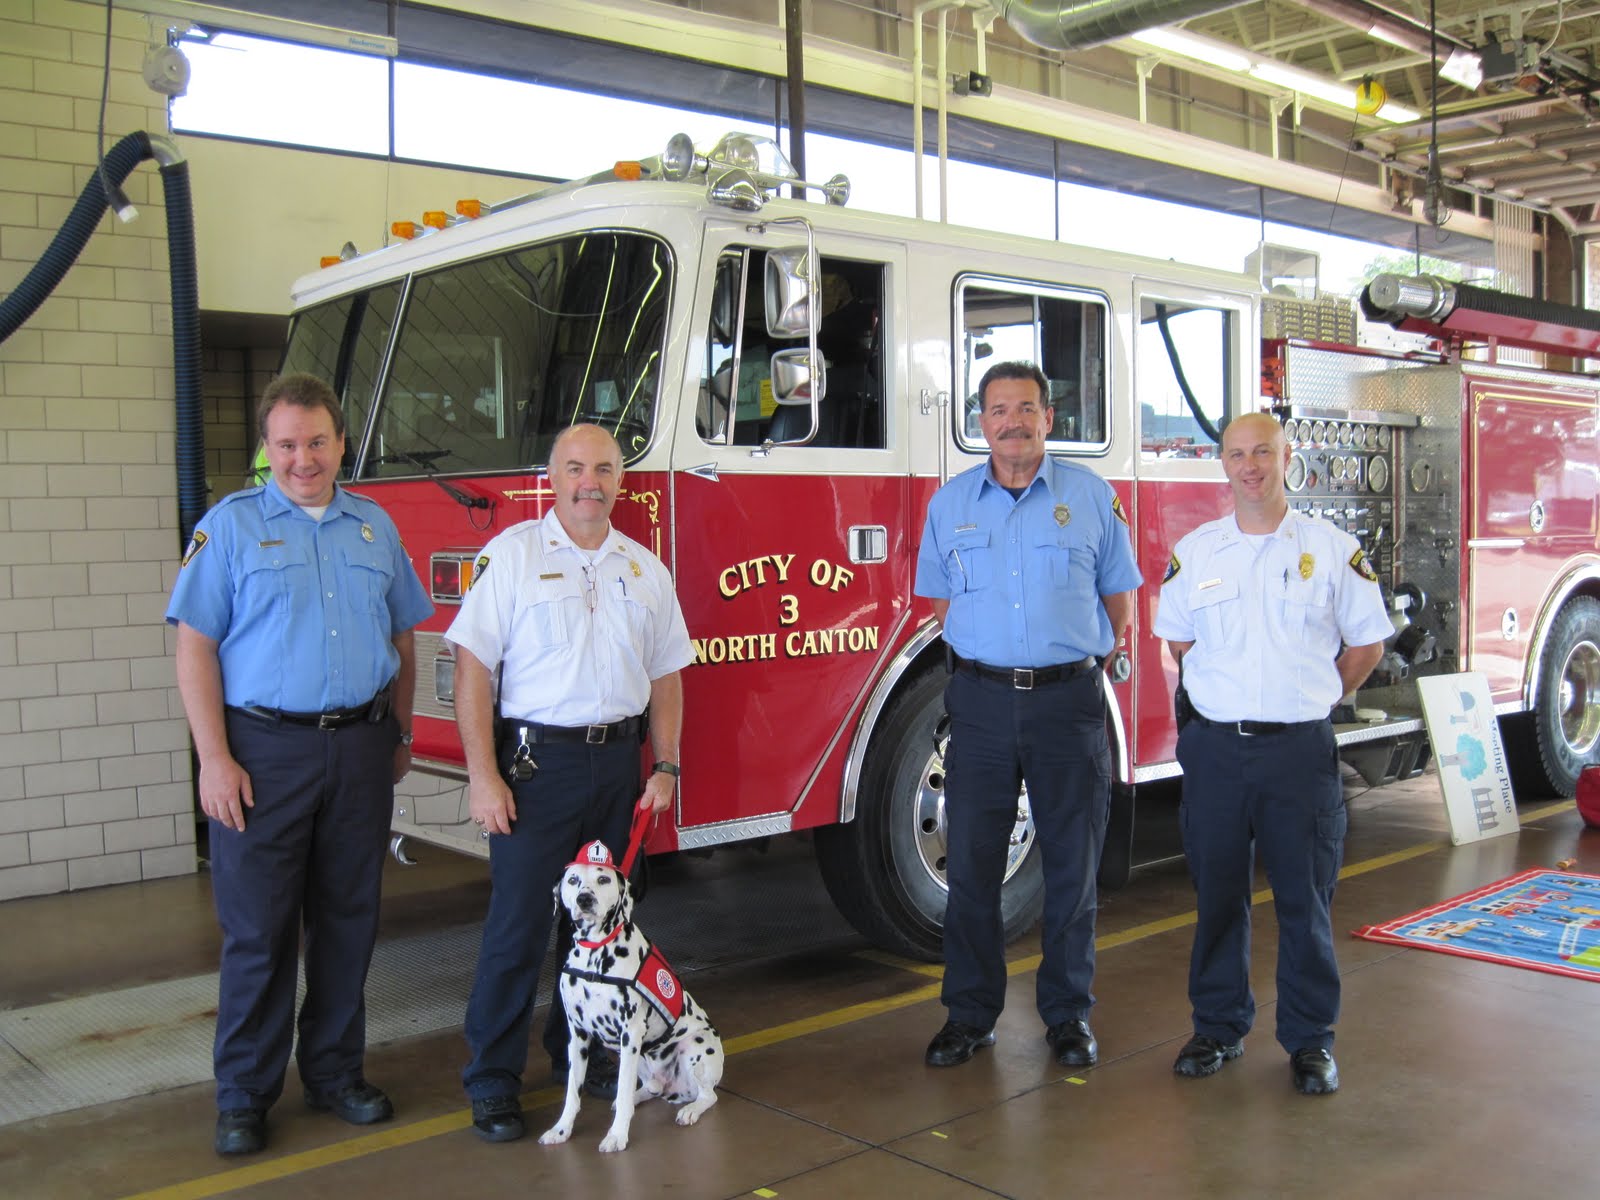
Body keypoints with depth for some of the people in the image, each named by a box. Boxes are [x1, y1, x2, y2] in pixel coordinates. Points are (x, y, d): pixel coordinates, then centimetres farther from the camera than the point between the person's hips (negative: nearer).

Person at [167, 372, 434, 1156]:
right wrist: (215, 759, -13)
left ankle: (334, 1073, 25)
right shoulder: (231, 525, -1)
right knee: (258, 930, 2)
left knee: (348, 920, 11)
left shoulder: (375, 526, 11)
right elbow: (195, 647, -6)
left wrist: (399, 737, 15)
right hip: (266, 750, -3)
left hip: (360, 750, 4)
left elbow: (401, 641, 17)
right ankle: (244, 1097, 15)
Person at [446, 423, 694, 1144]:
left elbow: (664, 675, 15)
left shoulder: (645, 568, 11)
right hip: (537, 760, -4)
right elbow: (473, 666, -8)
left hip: (618, 762, 5)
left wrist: (665, 767, 7)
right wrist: (483, 775, -14)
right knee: (518, 924, -3)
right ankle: (492, 1084, 8)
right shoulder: (513, 553, -3)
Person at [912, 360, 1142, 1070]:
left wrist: (1078, 658, 7)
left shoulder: (1091, 496, 3)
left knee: (1072, 864, 6)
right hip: (980, 700, 1)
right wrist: (994, 657, 10)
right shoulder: (951, 502, 8)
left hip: (1069, 700, -1)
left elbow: (1118, 598, 9)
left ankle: (1069, 1013, 21)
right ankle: (970, 1013, 17)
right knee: (970, 862, 4)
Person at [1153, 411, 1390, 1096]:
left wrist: (1309, 700, 8)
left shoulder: (1334, 550, 0)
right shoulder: (1194, 552, 6)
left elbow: (1366, 642, 8)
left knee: (1305, 900, 5)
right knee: (1217, 896, 9)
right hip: (1215, 748, 2)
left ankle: (1310, 1039, 19)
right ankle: (1218, 1026, 23)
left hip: (1300, 750, -2)